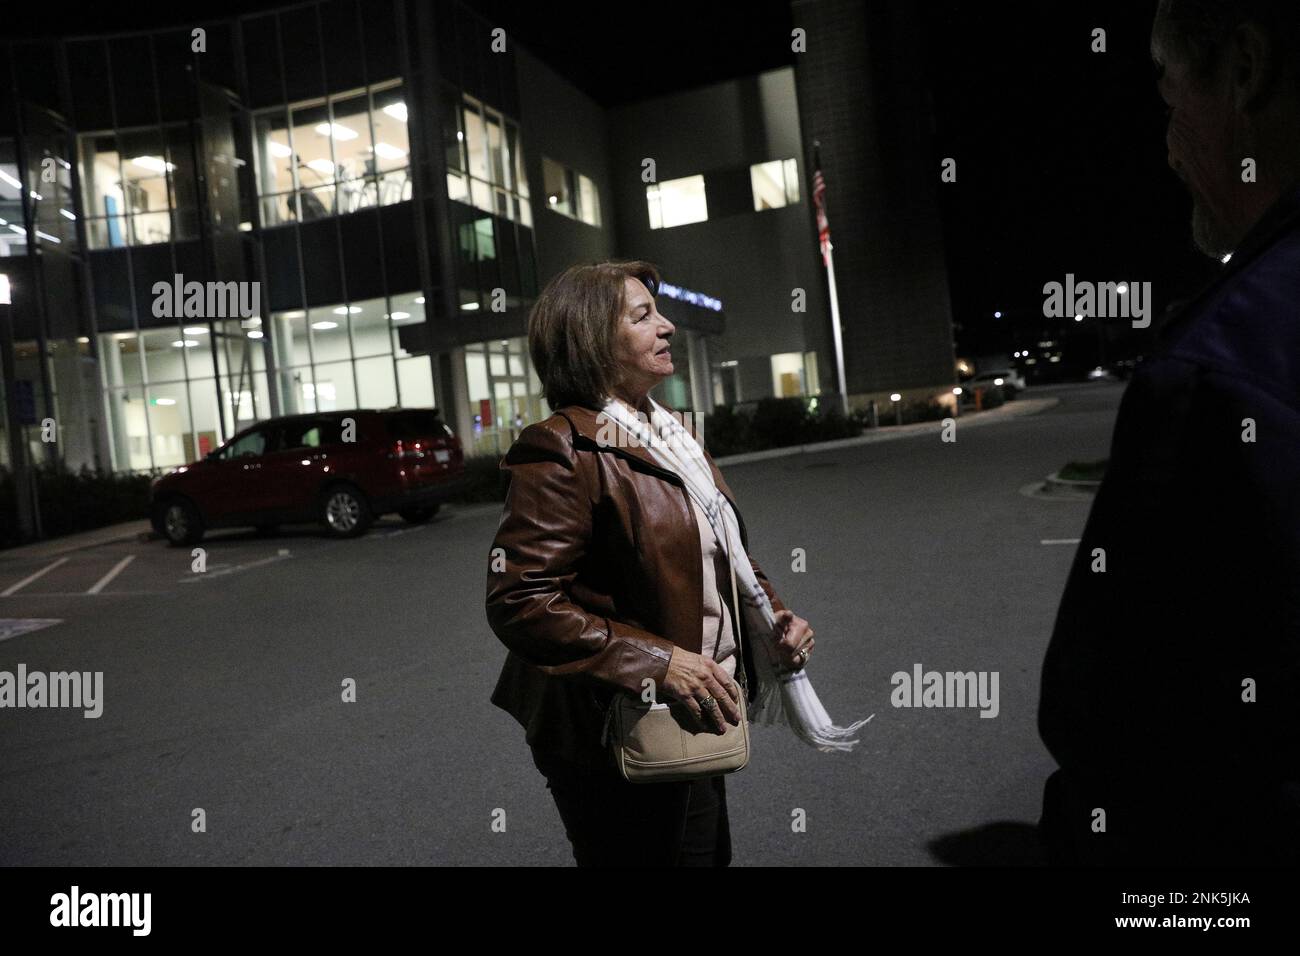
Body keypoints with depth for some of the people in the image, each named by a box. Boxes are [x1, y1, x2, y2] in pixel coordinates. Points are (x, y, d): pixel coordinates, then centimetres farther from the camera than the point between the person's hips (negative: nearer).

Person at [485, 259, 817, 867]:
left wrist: (775, 615, 4)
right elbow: (519, 602, -24)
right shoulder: (563, 452, -18)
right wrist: (658, 663, -27)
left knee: (708, 855, 23)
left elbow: (721, 553, 20)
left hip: (697, 722, 9)